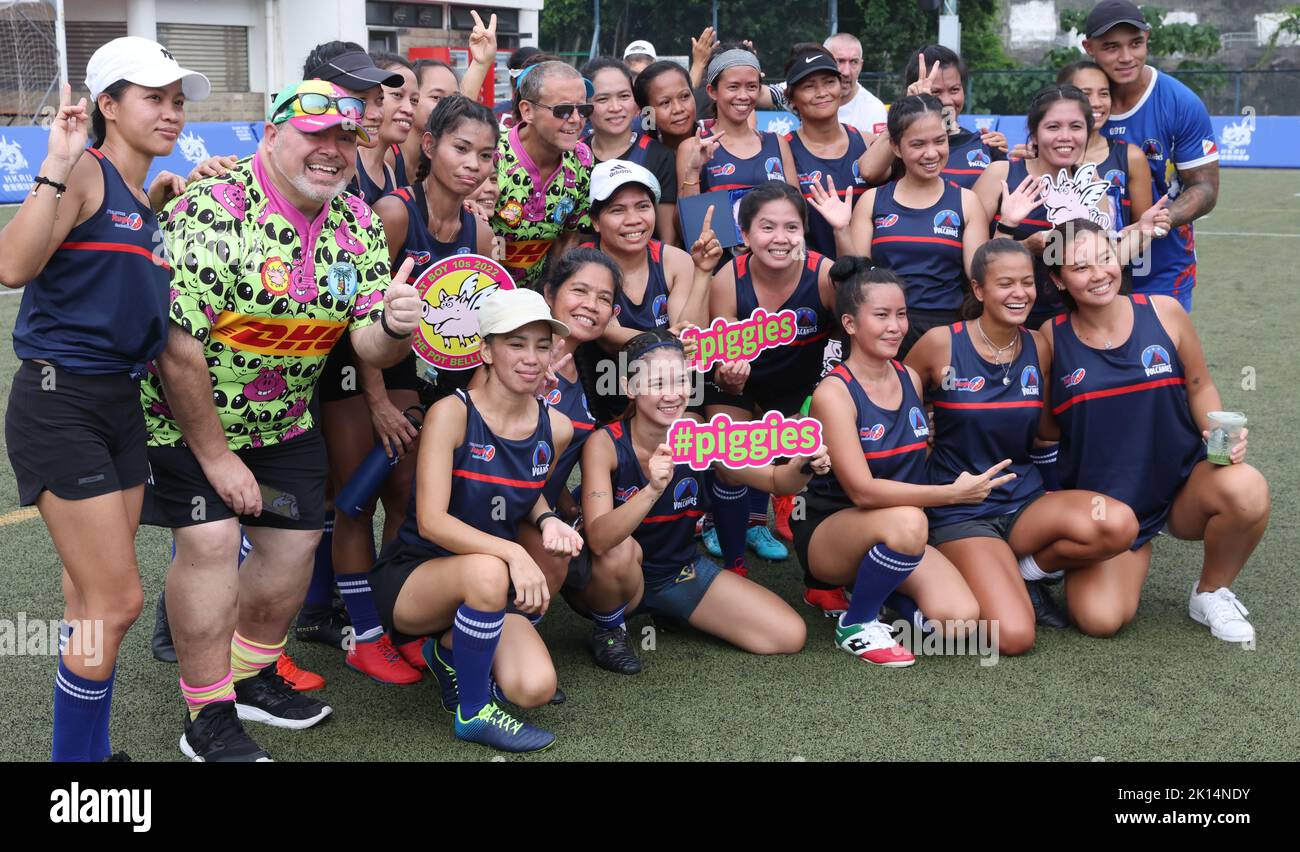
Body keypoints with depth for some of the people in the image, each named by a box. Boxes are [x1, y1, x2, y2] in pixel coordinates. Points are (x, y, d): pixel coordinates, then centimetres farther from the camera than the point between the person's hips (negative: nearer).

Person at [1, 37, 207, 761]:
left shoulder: (153, 195, 13)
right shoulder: (84, 174, -12)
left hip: (123, 402, 8)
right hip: (59, 404, -8)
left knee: (95, 600, 14)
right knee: (117, 602, -6)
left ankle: (86, 748, 25)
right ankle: (78, 754, 10)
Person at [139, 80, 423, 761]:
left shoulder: (358, 231, -4)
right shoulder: (210, 213, -24)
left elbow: (369, 347, -6)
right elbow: (177, 347, -25)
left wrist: (394, 326, -31)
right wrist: (215, 455, -20)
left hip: (283, 419, 7)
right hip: (187, 416, -6)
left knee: (294, 541, 7)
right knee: (210, 540, -15)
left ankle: (252, 676, 32)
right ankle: (208, 720, 1)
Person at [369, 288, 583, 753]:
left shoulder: (556, 429, -3)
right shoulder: (452, 413, -18)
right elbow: (431, 522, -26)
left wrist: (547, 521, -6)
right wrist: (511, 552, -38)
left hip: (483, 591, 5)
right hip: (410, 577, -5)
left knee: (536, 688, -19)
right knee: (488, 571, -38)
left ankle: (451, 650, 14)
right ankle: (473, 713, -14)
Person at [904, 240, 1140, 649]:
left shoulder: (1039, 347, 3)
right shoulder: (942, 343, -9)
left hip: (1025, 503, 4)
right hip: (961, 517, -4)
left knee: (1119, 524, -27)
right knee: (1014, 636, -25)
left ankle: (1026, 574, 1)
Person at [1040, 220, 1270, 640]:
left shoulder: (1165, 312, -3)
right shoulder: (1052, 338, -5)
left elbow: (1200, 386, 8)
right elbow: (1041, 429, 4)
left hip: (1183, 483, 1)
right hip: (1102, 505, -1)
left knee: (1246, 490, -33)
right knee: (1100, 620, -20)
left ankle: (1211, 593, -1)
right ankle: (1137, 556, 18)